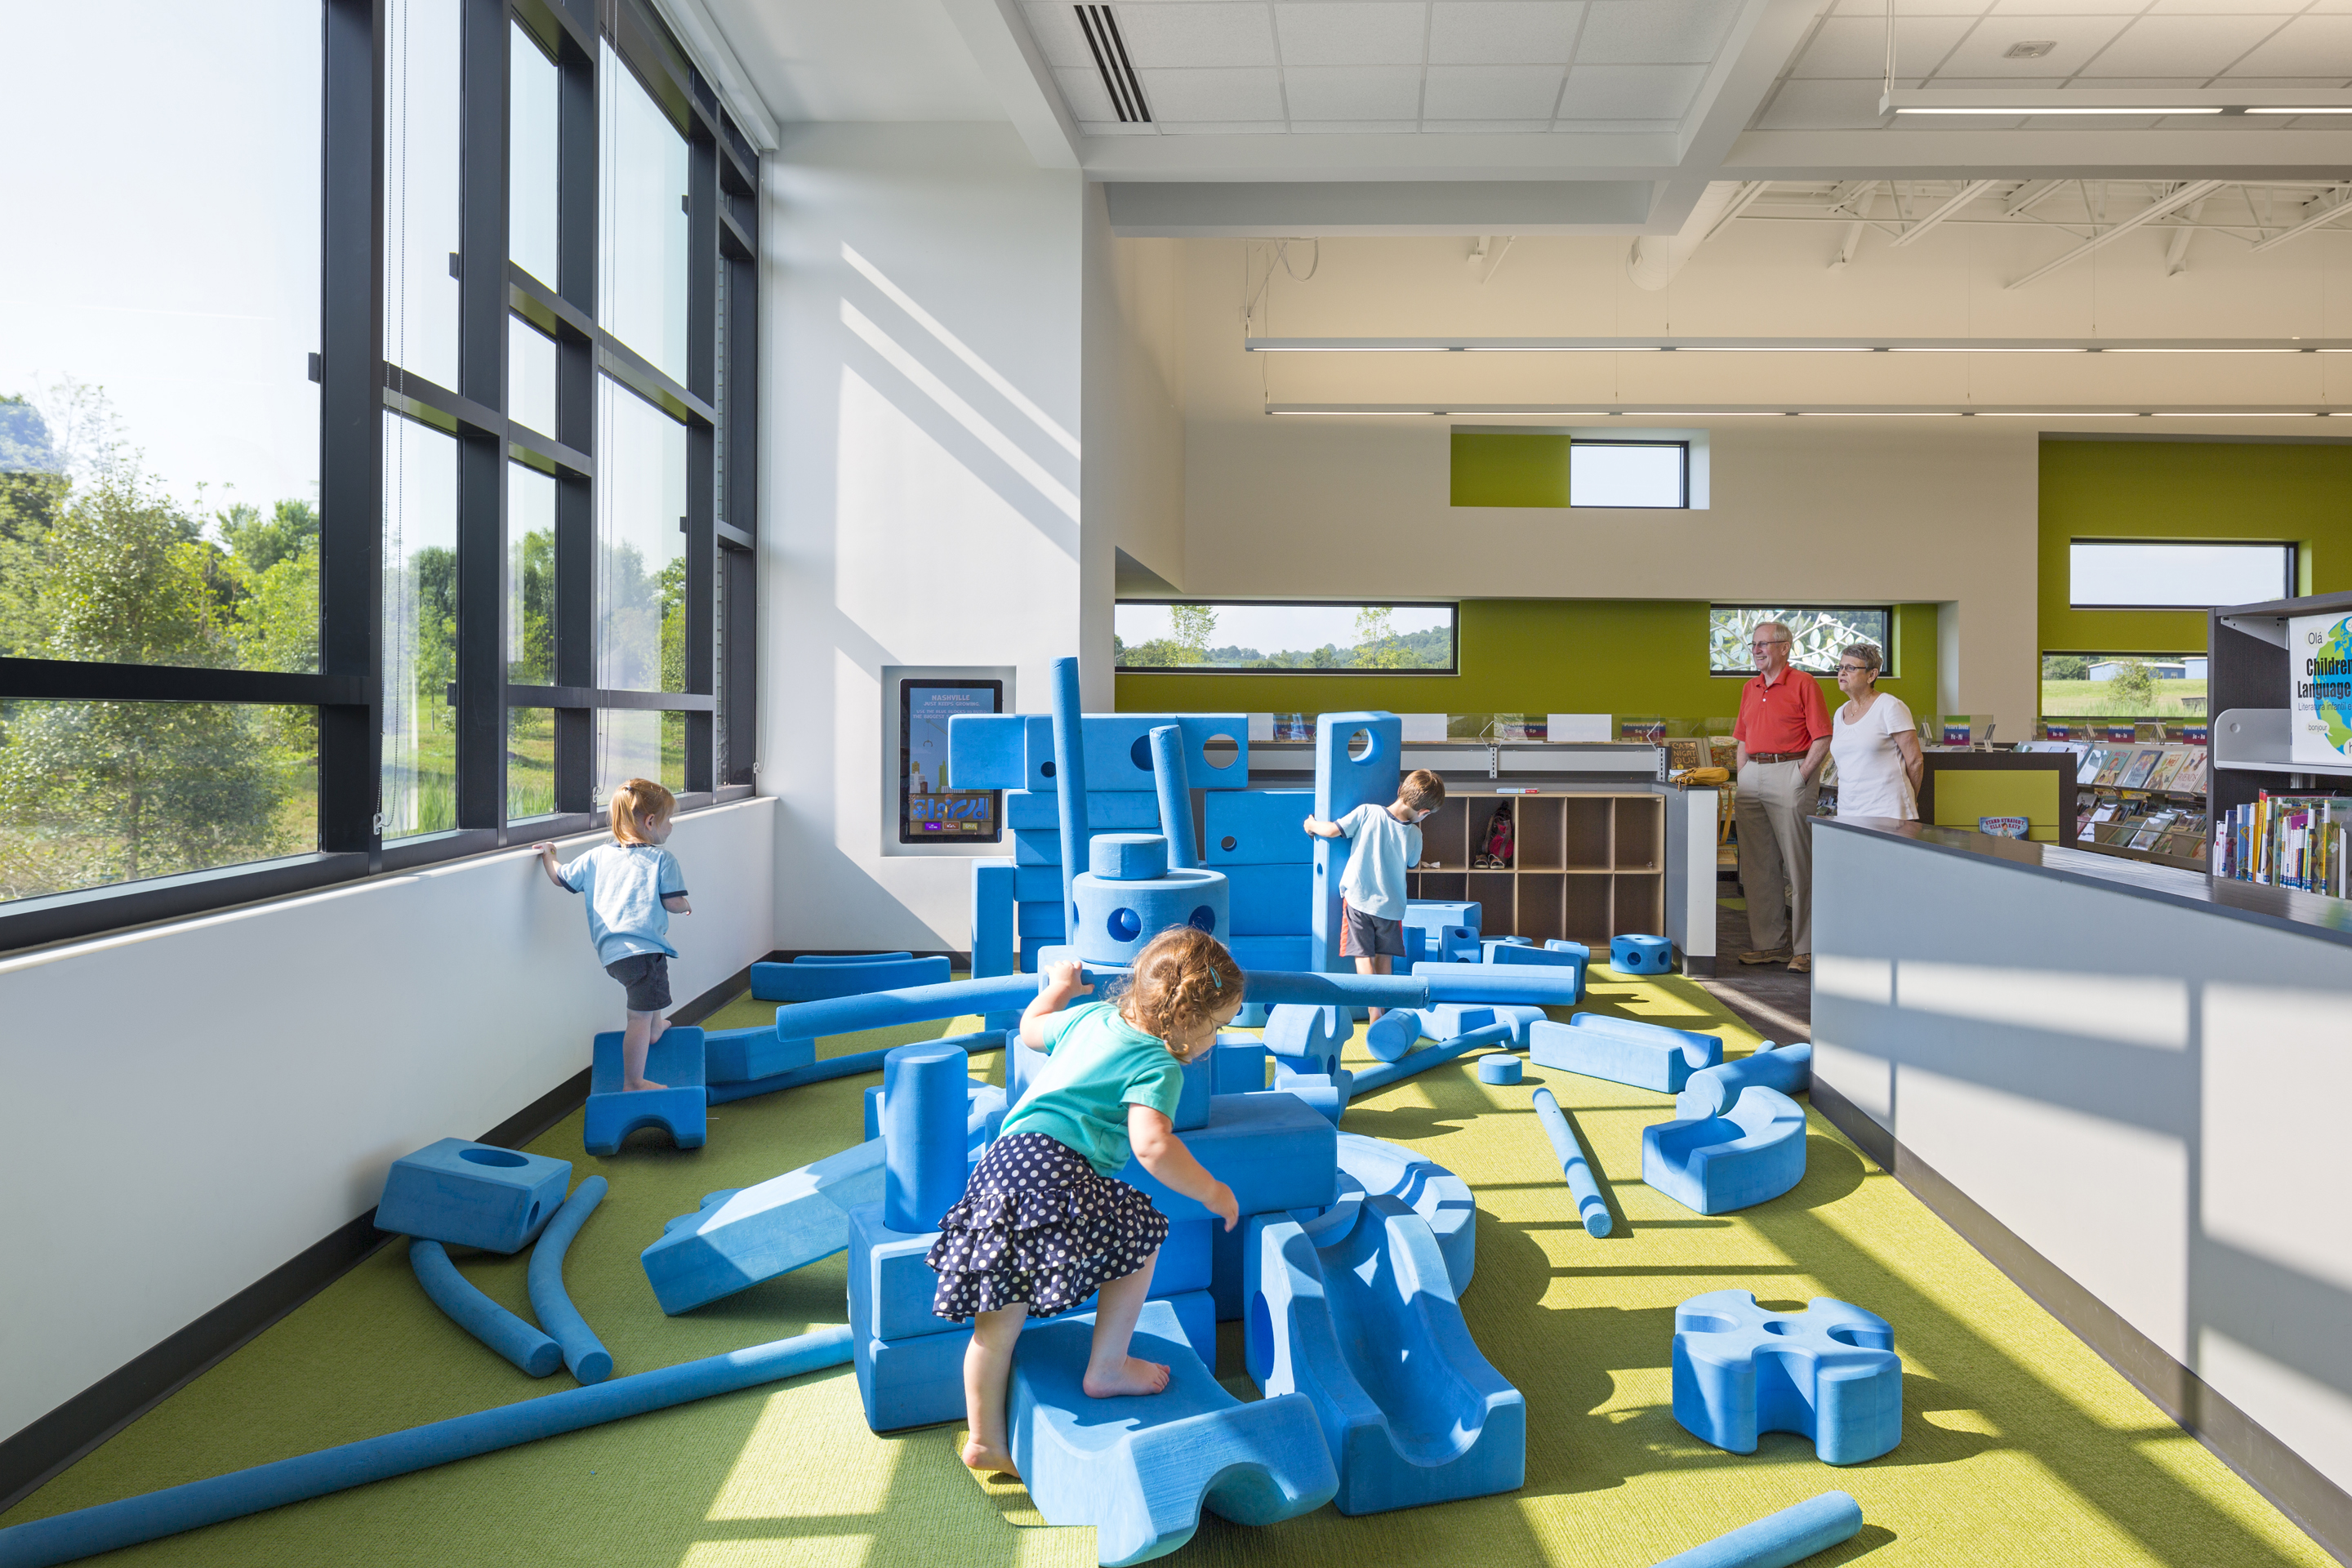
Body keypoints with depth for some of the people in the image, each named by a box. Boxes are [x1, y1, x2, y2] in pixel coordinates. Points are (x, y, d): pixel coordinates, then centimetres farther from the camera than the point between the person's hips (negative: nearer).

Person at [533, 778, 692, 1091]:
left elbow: (561, 878, 20)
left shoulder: (598, 857, 13)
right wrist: (686, 906, 15)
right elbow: (673, 903, -8)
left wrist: (548, 855, 38)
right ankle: (633, 1083, -5)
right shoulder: (662, 859, -3)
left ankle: (655, 1029, 56)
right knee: (640, 1015, -5)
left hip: (611, 951, 8)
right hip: (644, 949, -7)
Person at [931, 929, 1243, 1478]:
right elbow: (1152, 1146, -19)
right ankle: (1106, 1370, 18)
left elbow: (1031, 1029, 41)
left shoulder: (1093, 1015, 22)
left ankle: (986, 1442, 21)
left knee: (999, 1317, 12)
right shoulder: (1158, 1066, -2)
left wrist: (1058, 988, 58)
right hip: (1057, 1166, -8)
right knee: (1140, 1236, 10)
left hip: (1003, 1156, 8)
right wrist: (1210, 1192, -7)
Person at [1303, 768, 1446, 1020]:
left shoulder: (1367, 813, -14)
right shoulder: (1414, 834, -9)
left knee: (1363, 954, 3)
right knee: (1384, 956, 17)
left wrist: (1311, 824, 9)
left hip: (1358, 898, -1)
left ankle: (1374, 1011, -5)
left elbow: (1332, 830, -12)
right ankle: (1382, 1005, 24)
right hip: (1391, 903, 1)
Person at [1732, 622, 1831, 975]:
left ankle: (1806, 948, 0)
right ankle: (1770, 943, 14)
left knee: (1798, 864, -5)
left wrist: (1800, 777, -14)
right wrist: (1742, 781, 11)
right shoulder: (1750, 689, 17)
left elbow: (1822, 739, -7)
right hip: (1753, 775, 7)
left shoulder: (1803, 684, -3)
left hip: (1789, 772, -7)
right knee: (1758, 865, 7)